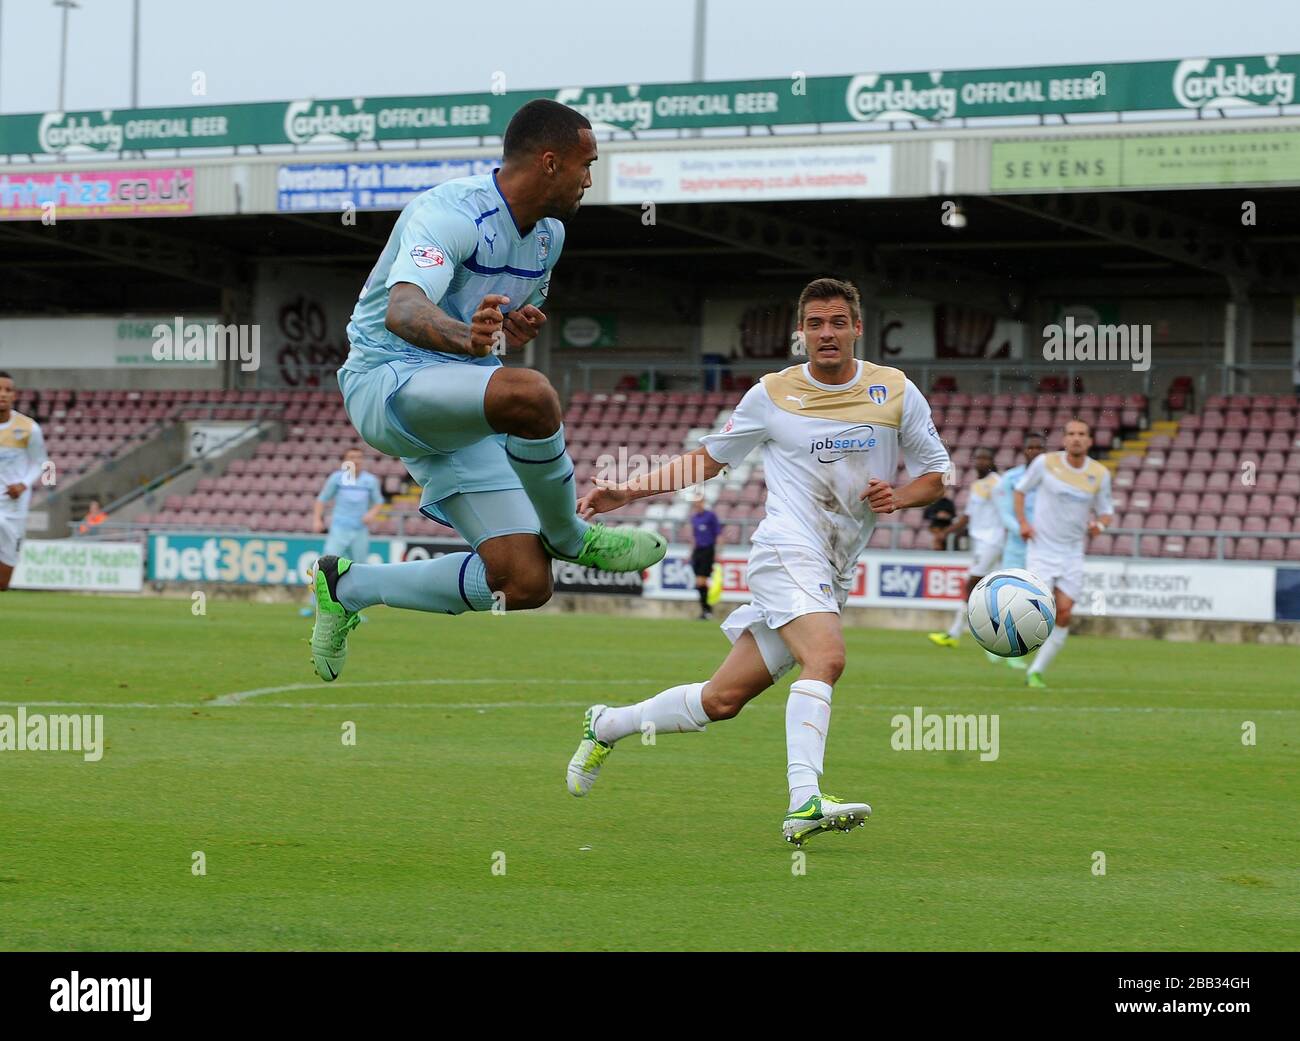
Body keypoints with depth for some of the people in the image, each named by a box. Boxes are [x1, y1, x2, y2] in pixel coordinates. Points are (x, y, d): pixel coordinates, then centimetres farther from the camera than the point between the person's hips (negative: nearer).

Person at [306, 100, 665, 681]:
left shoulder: (549, 233, 8)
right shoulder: (450, 213, -20)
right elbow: (403, 311, -38)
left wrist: (520, 326, 0)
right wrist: (466, 338, -60)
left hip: (463, 411, 9)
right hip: (388, 383, -9)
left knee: (525, 584, -5)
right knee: (529, 394, -39)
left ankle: (349, 587, 13)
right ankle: (569, 537, -12)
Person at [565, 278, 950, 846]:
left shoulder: (896, 391, 6)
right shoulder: (772, 394, 3)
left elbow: (936, 473, 14)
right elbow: (708, 457, 16)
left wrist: (899, 497, -8)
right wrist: (628, 491, 8)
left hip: (833, 575, 3)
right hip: (787, 551, -3)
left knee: (723, 699, 2)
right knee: (825, 656, -31)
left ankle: (606, 725, 23)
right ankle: (804, 803, -40)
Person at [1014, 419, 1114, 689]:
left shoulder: (1100, 474, 0)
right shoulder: (1045, 462, -6)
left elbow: (1106, 512, 11)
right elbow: (1020, 490, 9)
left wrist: (1100, 524, -12)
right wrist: (1022, 522, -6)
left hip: (1073, 554, 3)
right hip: (1042, 551, -3)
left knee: (1063, 614, -4)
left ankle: (1036, 672, 7)